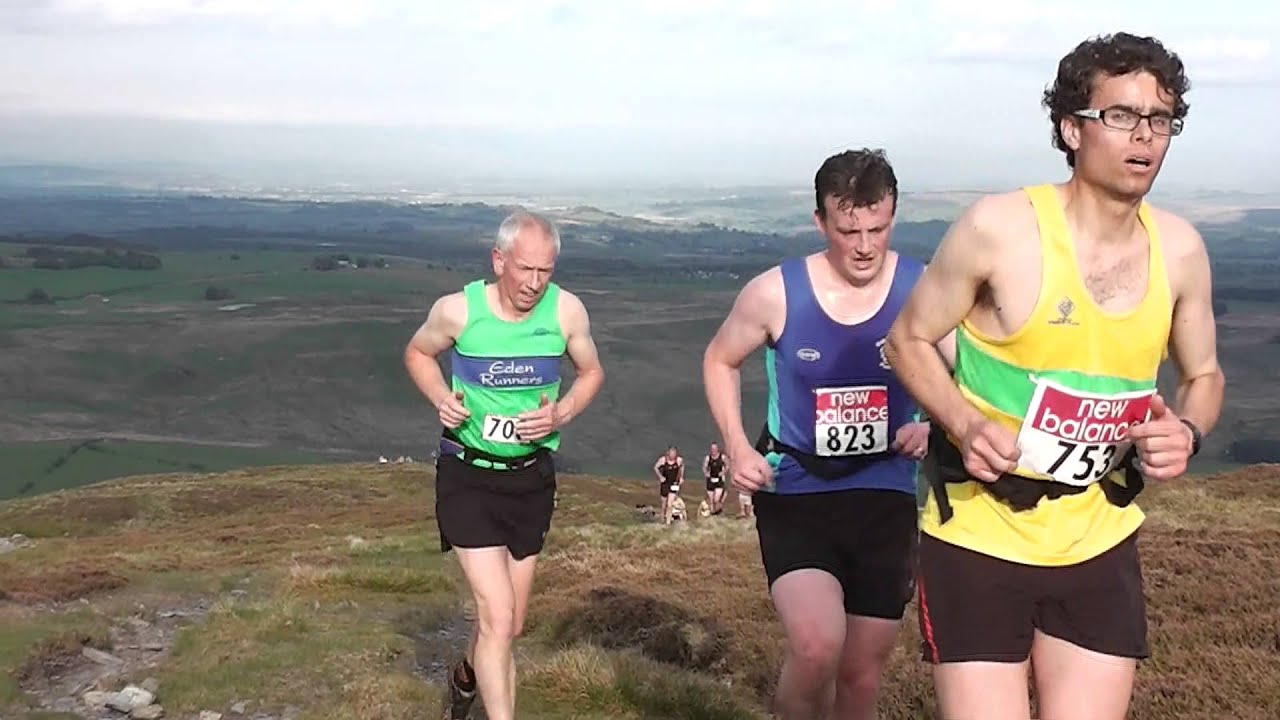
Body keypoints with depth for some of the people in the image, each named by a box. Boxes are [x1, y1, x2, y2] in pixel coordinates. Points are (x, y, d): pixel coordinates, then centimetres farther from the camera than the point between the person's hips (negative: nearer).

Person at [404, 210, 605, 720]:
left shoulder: (566, 311, -11)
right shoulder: (458, 310, -15)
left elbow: (591, 373, 7)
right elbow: (417, 354, 6)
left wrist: (561, 414, -12)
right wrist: (441, 399, -13)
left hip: (531, 478, 3)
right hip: (468, 476, -3)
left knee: (510, 624, 16)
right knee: (497, 617, -15)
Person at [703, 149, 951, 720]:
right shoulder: (775, 293, -10)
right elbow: (719, 361, 8)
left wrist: (936, 427, -19)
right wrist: (738, 448, -4)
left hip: (885, 497, 2)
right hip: (795, 493, -2)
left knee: (862, 671, 12)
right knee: (817, 645, -25)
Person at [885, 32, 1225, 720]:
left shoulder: (1179, 248, -1)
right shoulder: (999, 227, -16)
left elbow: (1204, 375, 14)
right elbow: (908, 339, -4)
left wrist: (1187, 432, -9)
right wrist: (963, 424, -23)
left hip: (1099, 548, 5)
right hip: (978, 540, -4)